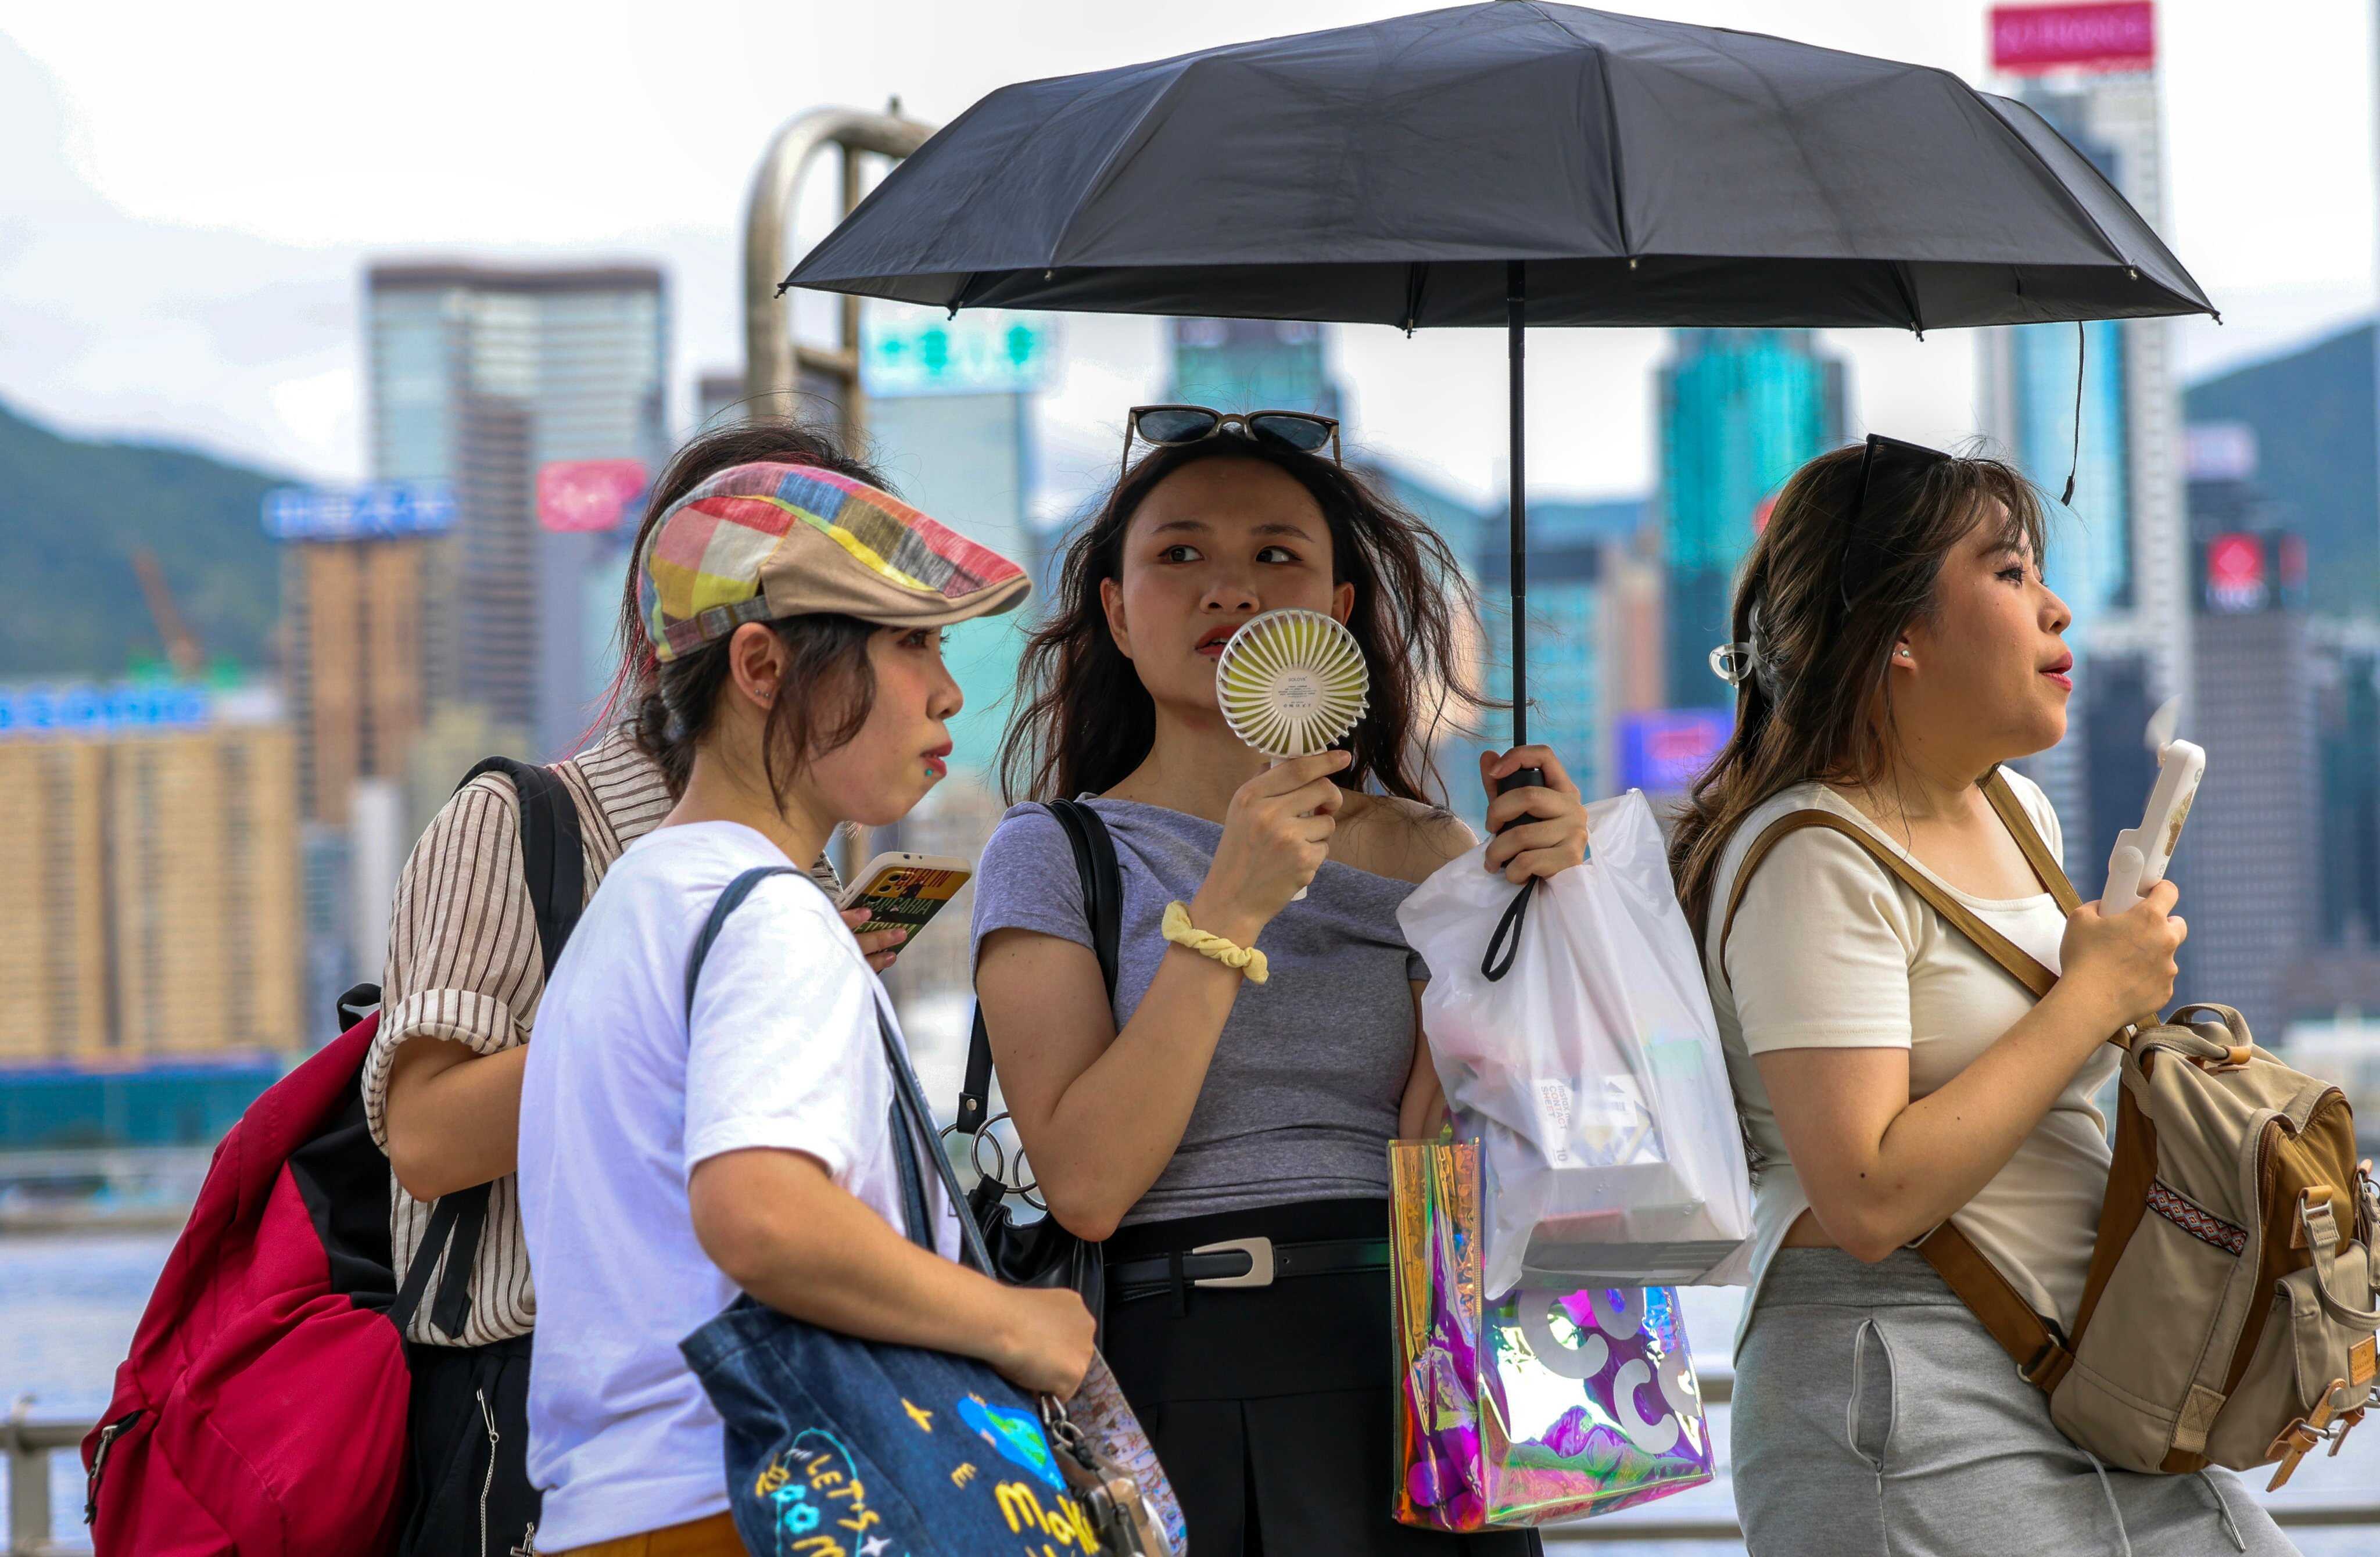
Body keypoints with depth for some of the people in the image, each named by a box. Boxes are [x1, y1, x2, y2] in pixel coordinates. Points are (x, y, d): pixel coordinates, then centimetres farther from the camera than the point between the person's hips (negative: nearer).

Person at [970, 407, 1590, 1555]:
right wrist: (1229, 910, -15)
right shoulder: (1052, 857, 3)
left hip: (1406, 1374, 2)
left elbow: (1430, 1150, -3)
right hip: (1169, 1379, -2)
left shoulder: (1426, 853, 11)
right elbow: (1087, 1185, -11)